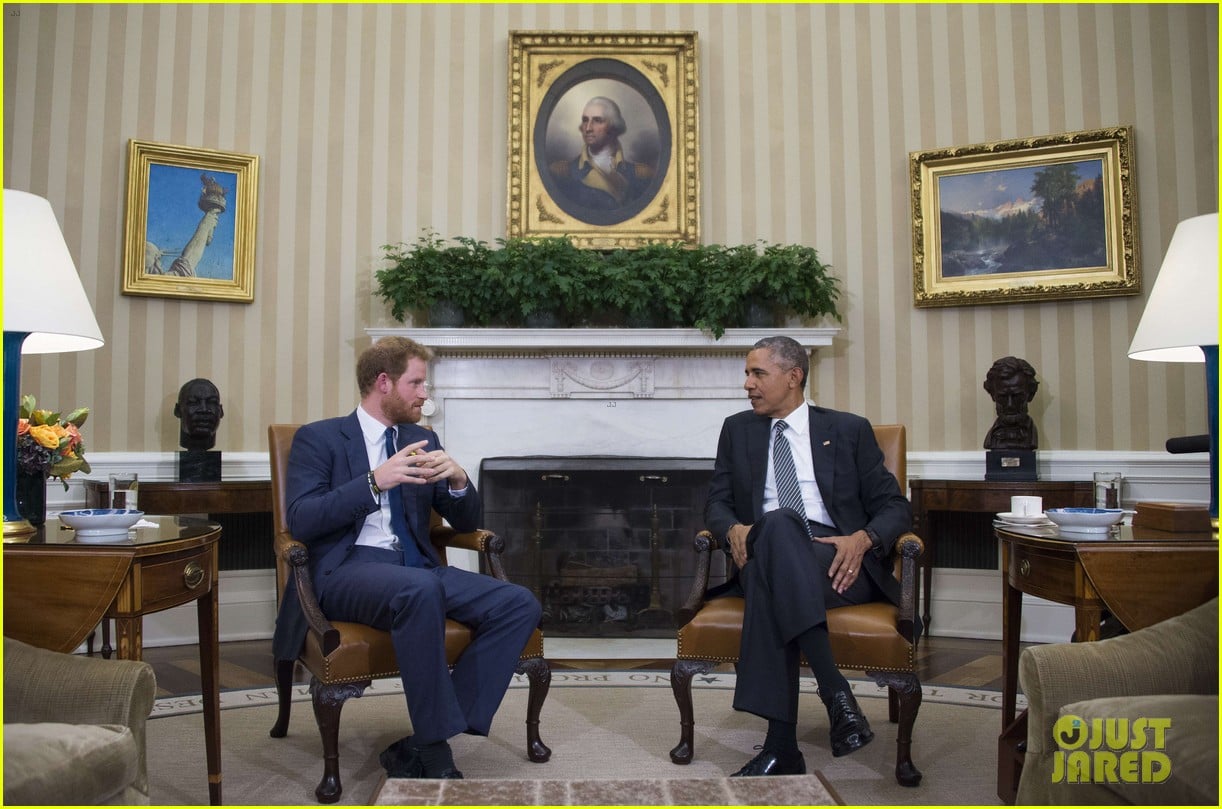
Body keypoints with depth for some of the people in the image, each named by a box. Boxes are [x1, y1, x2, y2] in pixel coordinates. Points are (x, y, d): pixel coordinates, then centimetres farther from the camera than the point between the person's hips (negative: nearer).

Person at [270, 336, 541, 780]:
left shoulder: (422, 439, 19)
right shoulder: (318, 438, 5)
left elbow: (465, 522, 18)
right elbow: (300, 521, -10)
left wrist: (458, 480, -5)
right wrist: (375, 481, -21)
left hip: (417, 568, 6)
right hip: (346, 570, -5)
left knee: (520, 605, -18)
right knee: (420, 589, -39)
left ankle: (420, 748, -17)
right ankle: (437, 757, -25)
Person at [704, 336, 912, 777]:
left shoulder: (849, 430, 15)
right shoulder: (738, 430, 22)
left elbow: (895, 506, 10)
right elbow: (717, 503, 16)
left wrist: (862, 539, -13)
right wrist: (734, 528, -8)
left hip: (838, 560, -1)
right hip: (766, 556, 2)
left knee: (771, 584, -36)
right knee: (777, 524, -37)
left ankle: (780, 748, -37)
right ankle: (835, 691, -41)